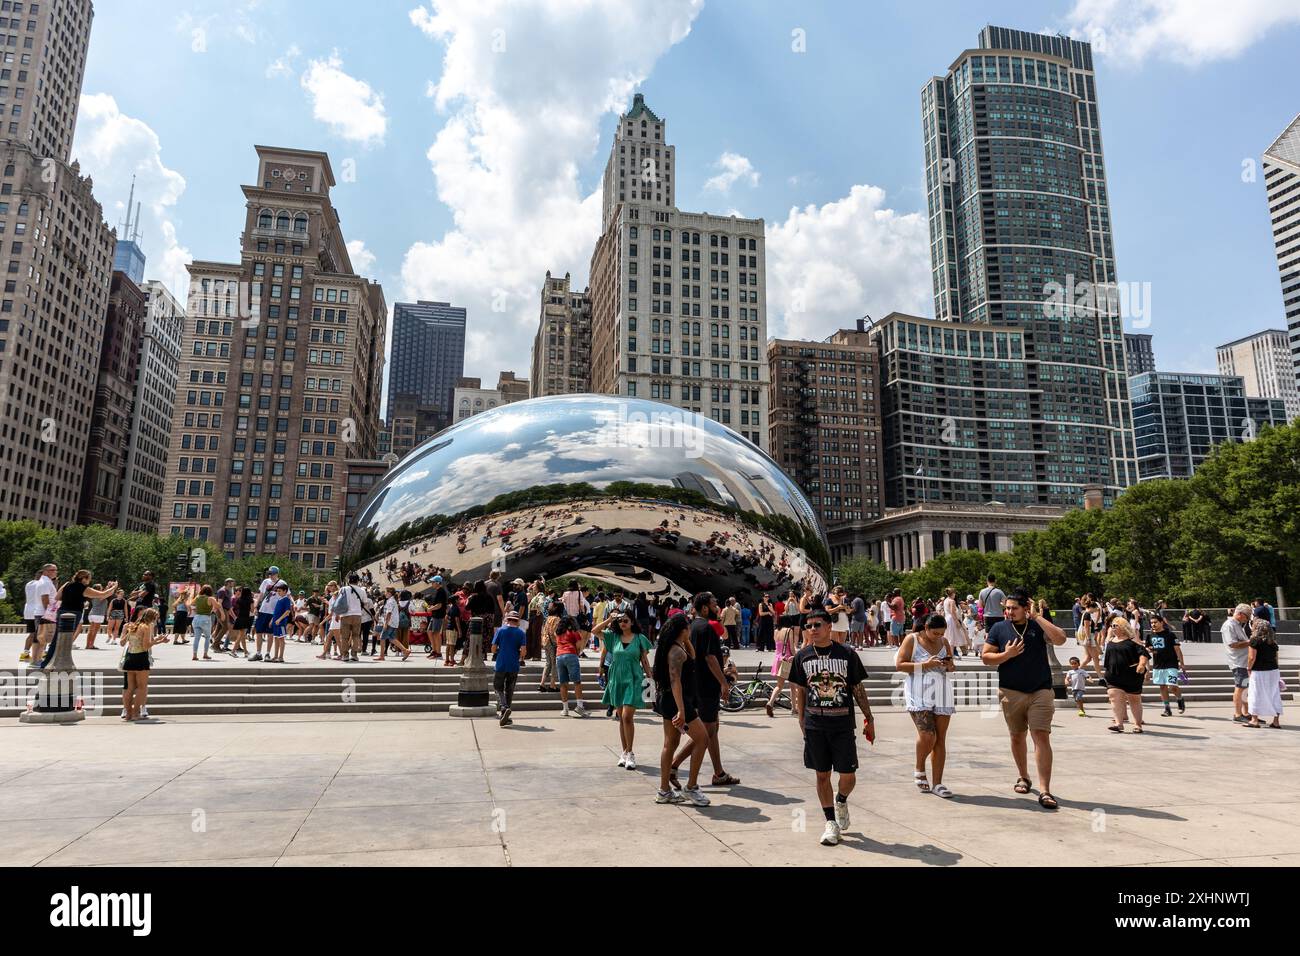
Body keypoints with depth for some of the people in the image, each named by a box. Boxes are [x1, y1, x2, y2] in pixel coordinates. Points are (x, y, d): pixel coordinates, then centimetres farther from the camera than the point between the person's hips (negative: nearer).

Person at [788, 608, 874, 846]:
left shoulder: (847, 654, -1)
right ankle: (831, 822, 21)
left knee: (848, 776, 0)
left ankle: (841, 800, 33)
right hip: (815, 726, 1)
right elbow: (799, 690, 9)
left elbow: (859, 688, 5)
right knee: (822, 774, 7)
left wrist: (869, 718, 6)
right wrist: (801, 720, 5)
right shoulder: (802, 656, 3)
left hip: (843, 725, -1)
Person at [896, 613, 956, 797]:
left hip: (942, 695, 5)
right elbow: (899, 665, -8)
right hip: (919, 696, -5)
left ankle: (937, 783, 10)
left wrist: (950, 666, -2)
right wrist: (925, 665, -18)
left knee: (940, 739, 3)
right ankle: (919, 771, 12)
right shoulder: (912, 639, -3)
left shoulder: (944, 641, 12)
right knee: (927, 736, -15)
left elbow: (952, 666, 22)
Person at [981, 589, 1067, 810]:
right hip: (1011, 693, 2)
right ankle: (1024, 777, 35)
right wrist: (1006, 655, -14)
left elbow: (1060, 639, -18)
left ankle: (1045, 791, -10)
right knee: (1017, 736, 14)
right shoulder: (999, 628, 2)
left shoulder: (1038, 626, 0)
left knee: (1041, 737, -11)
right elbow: (986, 658, 2)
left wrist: (1037, 618, -17)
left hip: (1040, 692, -2)